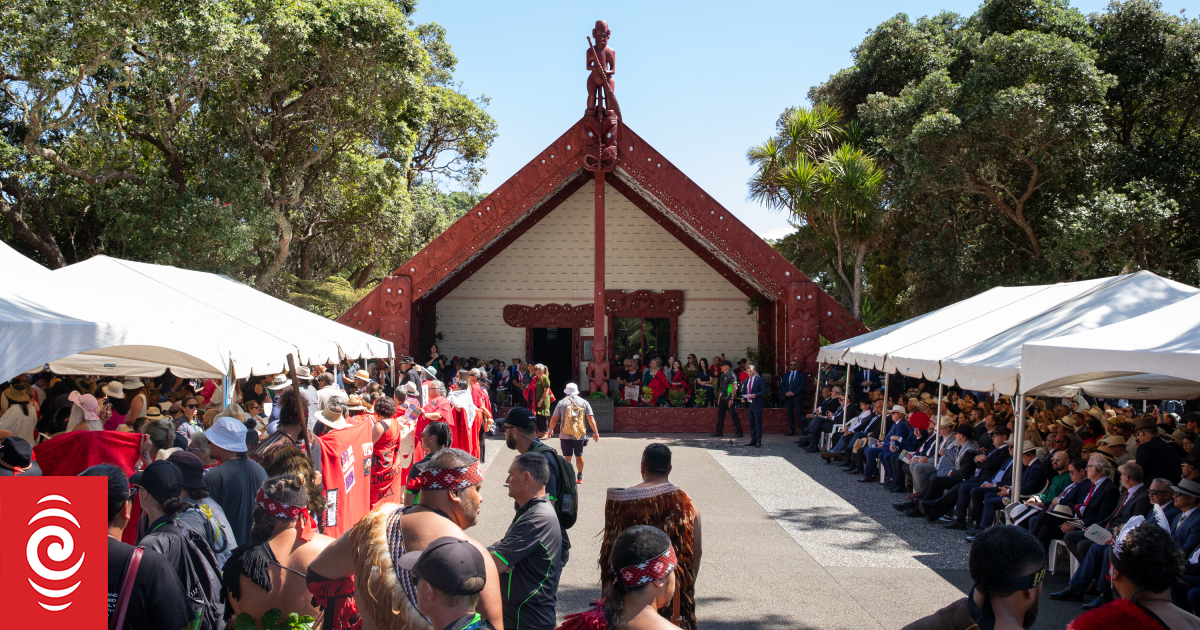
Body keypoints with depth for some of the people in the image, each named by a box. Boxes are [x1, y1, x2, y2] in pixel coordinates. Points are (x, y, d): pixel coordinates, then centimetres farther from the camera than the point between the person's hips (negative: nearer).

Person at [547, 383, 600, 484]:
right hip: (580, 435, 2)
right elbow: (590, 418, -1)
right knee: (579, 456, 17)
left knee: (567, 457, 0)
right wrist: (595, 432, 3)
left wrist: (550, 430, 16)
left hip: (566, 435, -2)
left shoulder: (561, 403, 1)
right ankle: (580, 477, 31)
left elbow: (554, 418, 2)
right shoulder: (584, 402, 4)